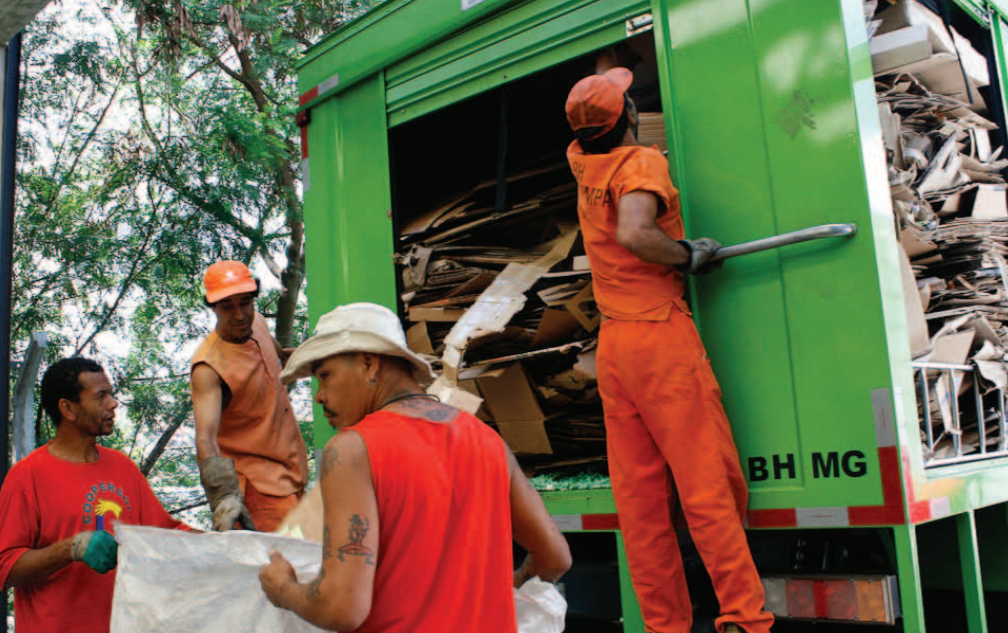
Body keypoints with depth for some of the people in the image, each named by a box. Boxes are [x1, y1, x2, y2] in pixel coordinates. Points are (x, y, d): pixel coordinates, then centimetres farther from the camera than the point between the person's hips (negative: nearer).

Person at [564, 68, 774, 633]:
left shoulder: (583, 162, 14)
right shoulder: (644, 161, -8)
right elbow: (634, 233, -25)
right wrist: (689, 255, -12)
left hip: (612, 342, 8)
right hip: (662, 337, -7)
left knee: (639, 495, 6)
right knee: (708, 483, -5)